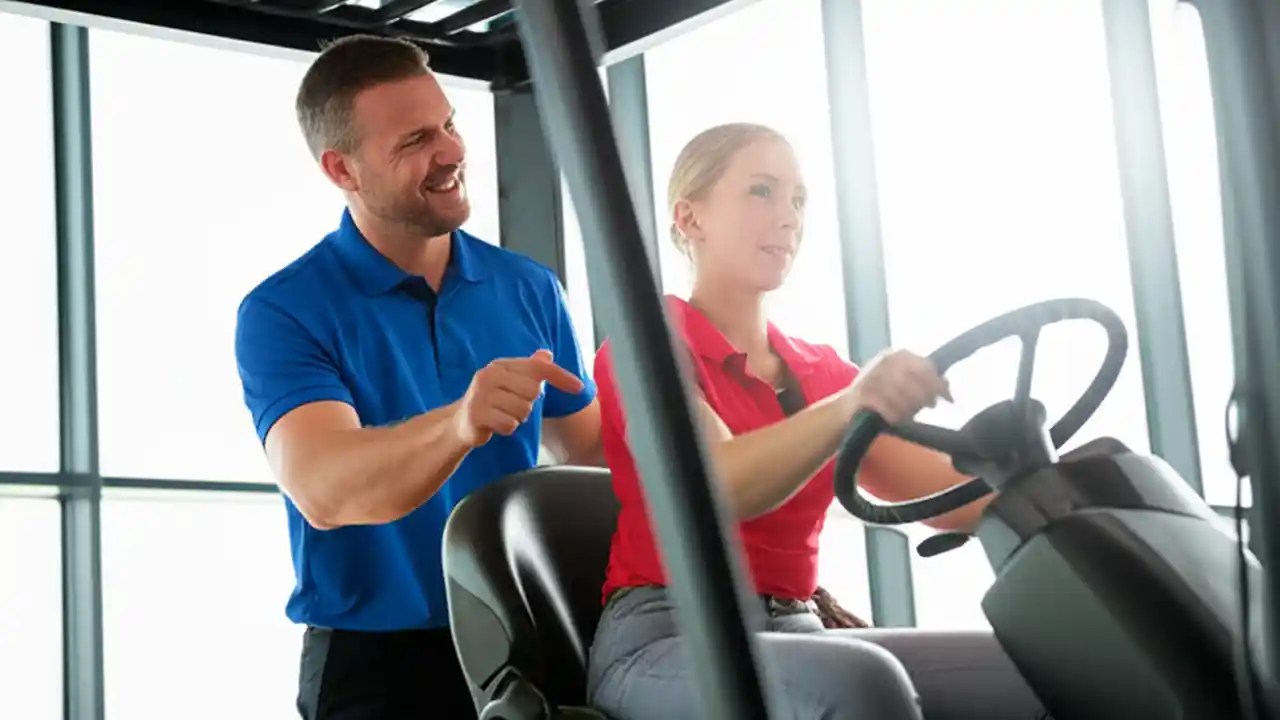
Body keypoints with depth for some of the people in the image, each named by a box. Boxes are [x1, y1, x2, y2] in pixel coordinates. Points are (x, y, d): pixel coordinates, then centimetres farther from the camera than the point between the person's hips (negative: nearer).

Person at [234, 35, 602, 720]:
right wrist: (459, 424, -42)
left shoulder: (528, 289, 4)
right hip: (377, 665, -3)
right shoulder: (284, 313, -10)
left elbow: (594, 450, 13)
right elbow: (324, 490, -26)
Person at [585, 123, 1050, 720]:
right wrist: (849, 407, -42)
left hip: (795, 633, 6)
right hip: (668, 638, -6)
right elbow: (720, 484, -24)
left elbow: (952, 493, 5)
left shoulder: (819, 372, 16)